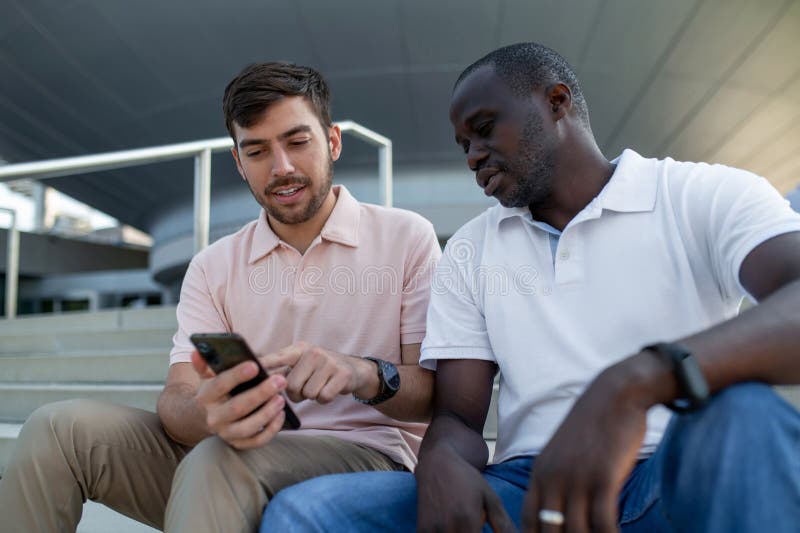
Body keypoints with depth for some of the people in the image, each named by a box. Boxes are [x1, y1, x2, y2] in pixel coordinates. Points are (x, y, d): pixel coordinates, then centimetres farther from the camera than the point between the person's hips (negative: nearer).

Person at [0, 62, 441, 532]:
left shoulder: (407, 238, 0)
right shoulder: (214, 267, 9)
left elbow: (436, 396, -4)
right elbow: (178, 397, -2)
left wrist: (366, 374, -27)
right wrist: (206, 414, -28)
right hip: (249, 456, 4)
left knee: (216, 463, -34)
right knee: (57, 428, -13)